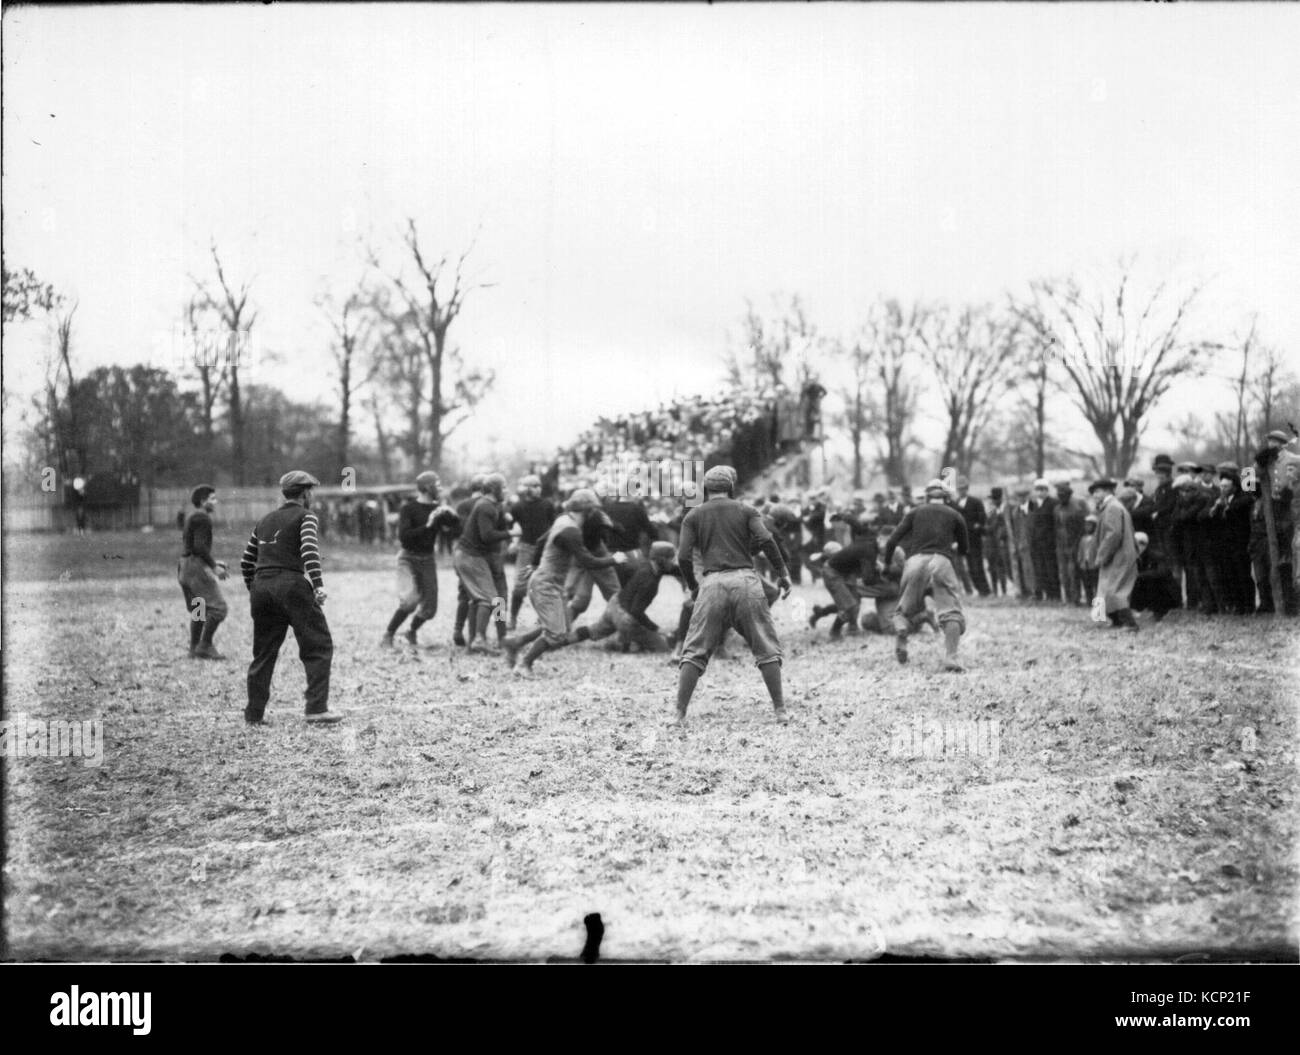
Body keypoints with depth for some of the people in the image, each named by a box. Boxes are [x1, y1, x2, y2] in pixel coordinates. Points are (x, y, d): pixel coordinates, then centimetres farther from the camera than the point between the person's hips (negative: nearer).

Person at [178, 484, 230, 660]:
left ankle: (194, 649, 14)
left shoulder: (191, 519, 20)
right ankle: (205, 646, -10)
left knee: (198, 611, 15)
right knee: (218, 607, -9)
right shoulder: (203, 518, -11)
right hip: (197, 568, -10)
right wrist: (214, 567, -15)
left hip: (184, 568, 10)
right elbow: (200, 546, -20)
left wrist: (213, 562, 21)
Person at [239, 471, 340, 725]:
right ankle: (316, 709, -10)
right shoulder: (305, 516, 3)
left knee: (264, 652, 13)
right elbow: (309, 549, -16)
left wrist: (252, 589, 33)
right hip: (292, 585, -6)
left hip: (261, 587, 6)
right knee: (318, 647, -1)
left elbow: (246, 561, 23)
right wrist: (318, 584, -23)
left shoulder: (265, 521, 22)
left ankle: (254, 714, 14)